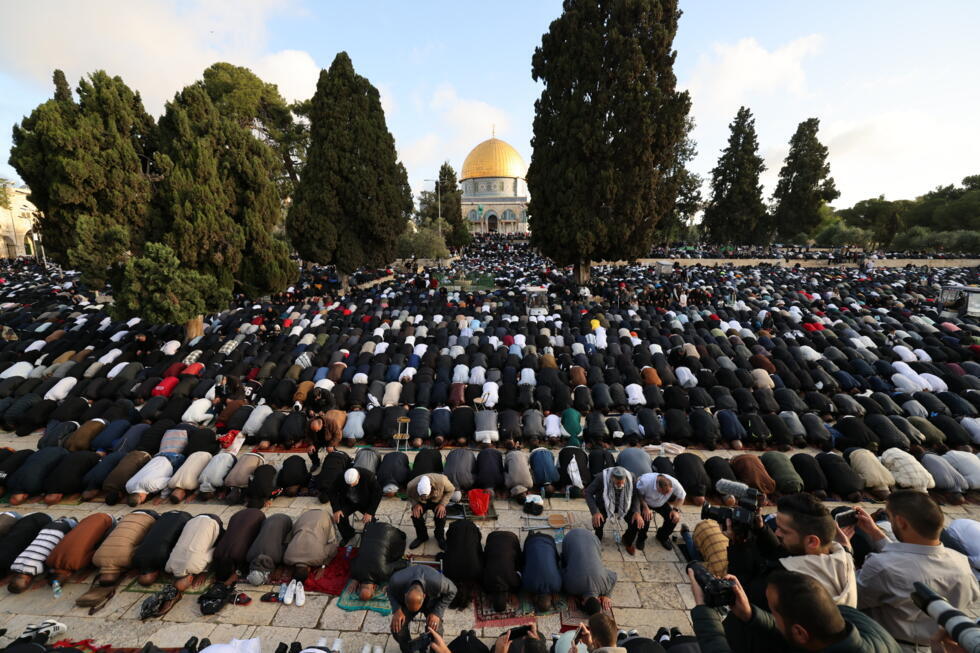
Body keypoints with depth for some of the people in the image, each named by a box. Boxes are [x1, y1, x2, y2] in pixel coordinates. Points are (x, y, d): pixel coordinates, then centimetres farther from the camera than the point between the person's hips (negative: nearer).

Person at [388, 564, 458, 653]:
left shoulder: (437, 582, -42)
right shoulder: (397, 582, -38)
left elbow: (451, 592, -20)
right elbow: (390, 592, -12)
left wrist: (437, 613, -28)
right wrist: (396, 610, -28)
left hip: (432, 601, -1)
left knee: (435, 629, -20)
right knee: (397, 628, -15)